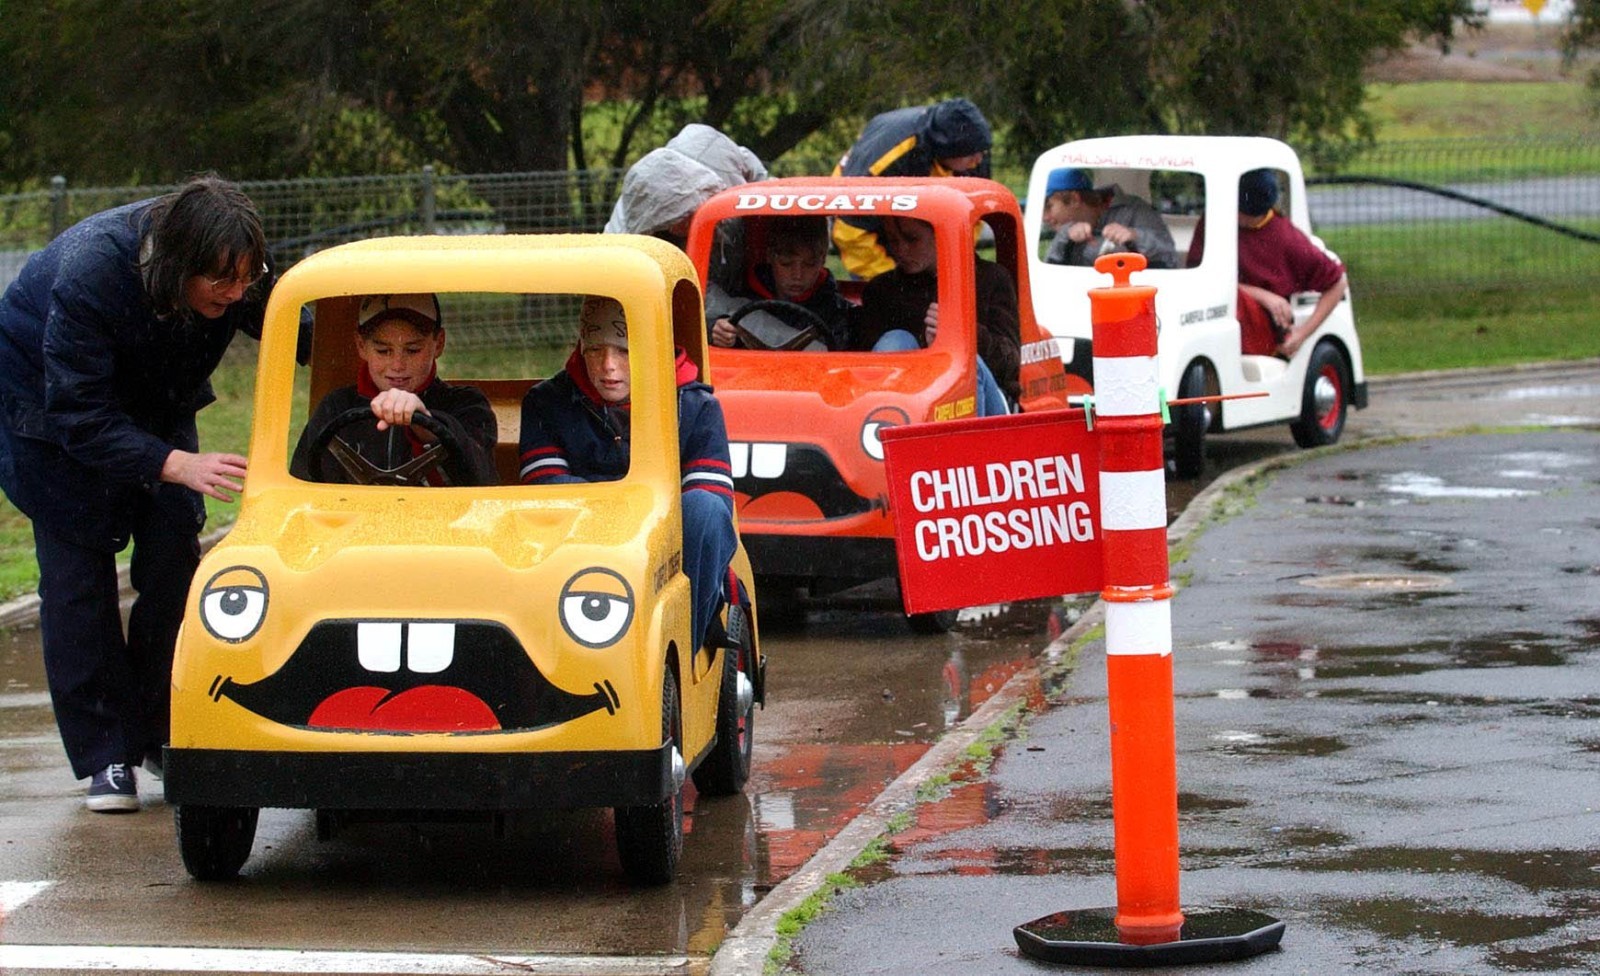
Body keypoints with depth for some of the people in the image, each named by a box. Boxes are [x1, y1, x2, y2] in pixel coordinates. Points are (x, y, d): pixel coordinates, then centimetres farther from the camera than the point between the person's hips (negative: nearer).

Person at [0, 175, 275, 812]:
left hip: (156, 406, 5)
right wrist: (176, 465, -47)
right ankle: (105, 757, -4)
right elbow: (79, 417, -36)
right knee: (77, 571, -9)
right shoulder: (90, 269, -40)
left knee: (175, 556, -6)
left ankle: (164, 735, 7)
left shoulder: (239, 280, -25)